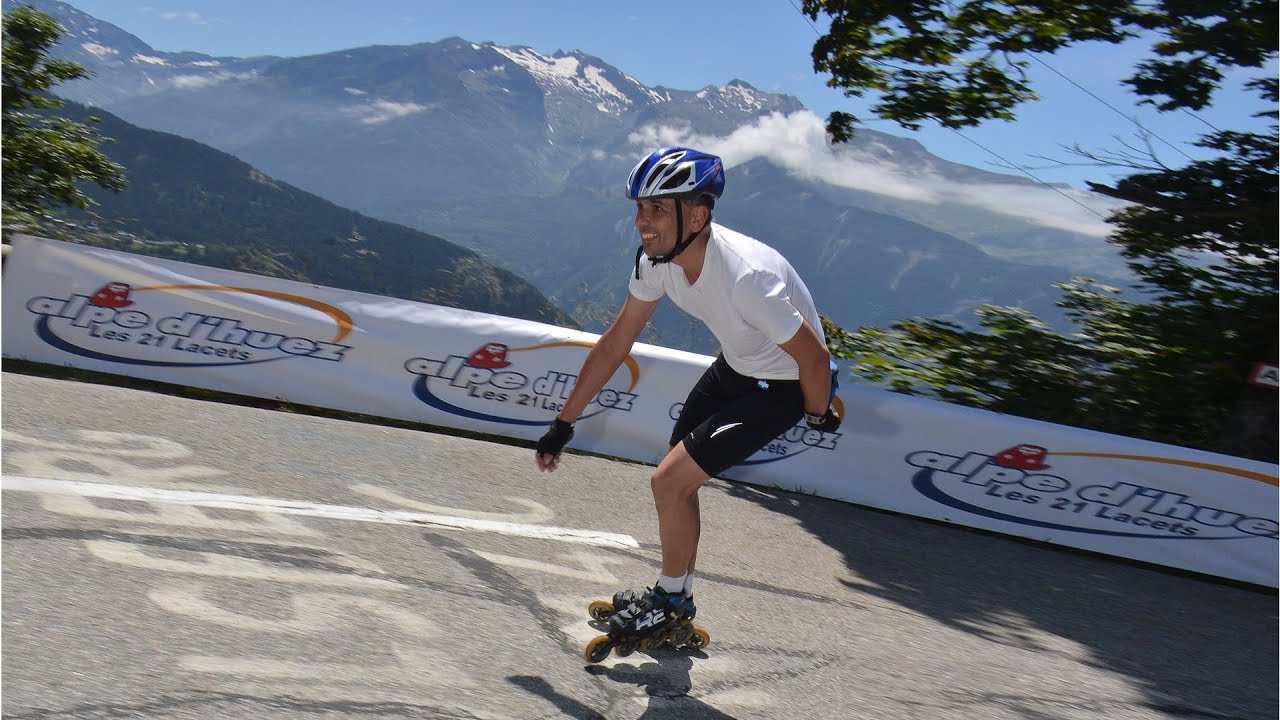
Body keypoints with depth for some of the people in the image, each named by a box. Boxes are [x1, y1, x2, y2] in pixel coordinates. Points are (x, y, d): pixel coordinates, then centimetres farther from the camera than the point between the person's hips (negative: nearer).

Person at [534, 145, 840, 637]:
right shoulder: (658, 257, -14)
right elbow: (615, 344, -3)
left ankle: (671, 600, 14)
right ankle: (675, 597, 33)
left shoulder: (746, 275, -38)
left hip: (783, 387, -7)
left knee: (670, 482, -11)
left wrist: (818, 415, -6)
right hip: (734, 367, 7)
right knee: (677, 480, 11)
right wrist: (563, 424, 0)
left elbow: (814, 356, -25)